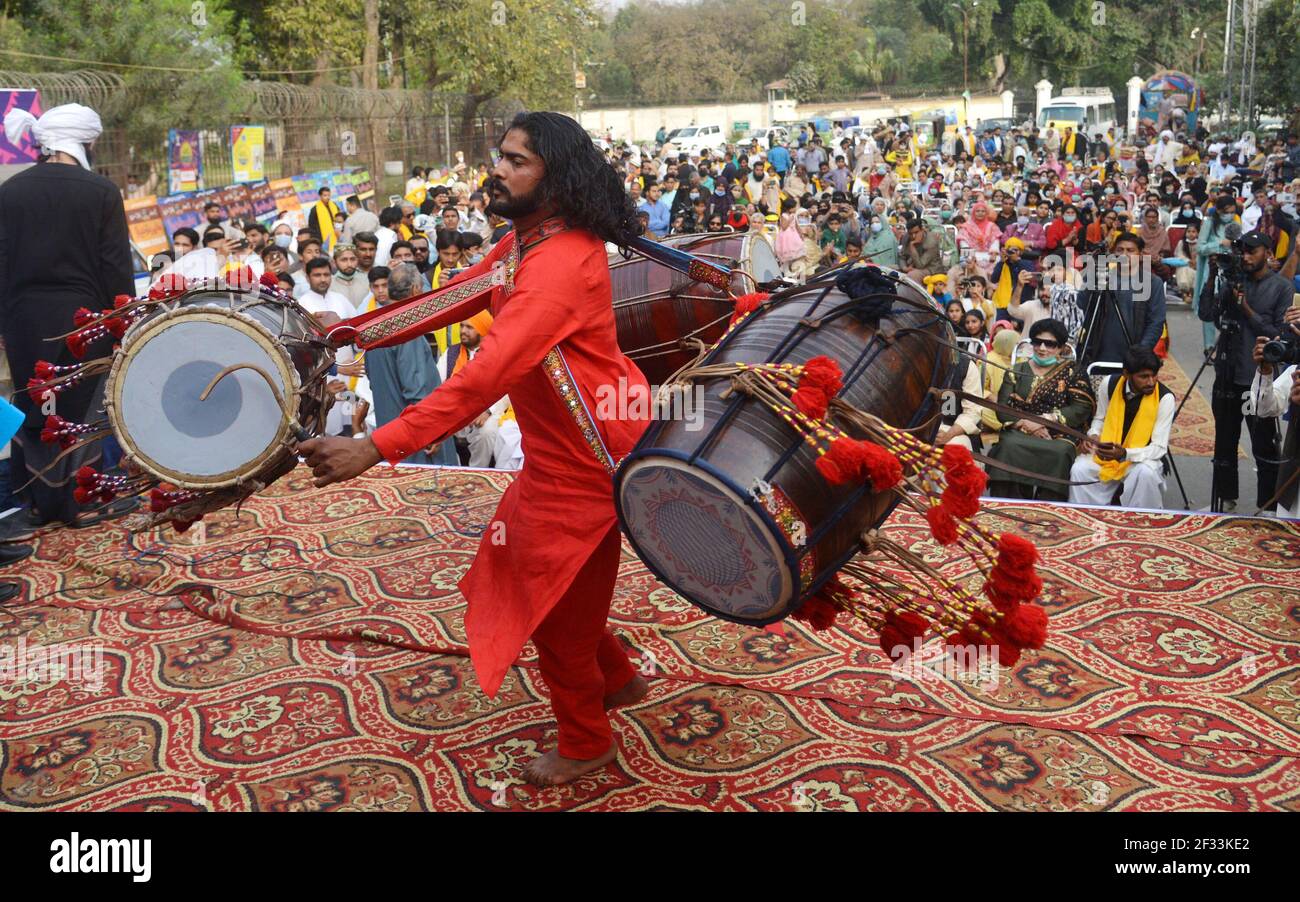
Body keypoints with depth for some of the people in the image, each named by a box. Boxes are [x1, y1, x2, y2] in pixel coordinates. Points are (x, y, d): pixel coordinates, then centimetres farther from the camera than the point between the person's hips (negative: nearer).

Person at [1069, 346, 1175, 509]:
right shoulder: (1110, 383, -7)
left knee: (1146, 473, -35)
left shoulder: (1165, 398, -16)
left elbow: (1159, 447, -16)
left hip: (1141, 457, -2)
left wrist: (1125, 454, -33)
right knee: (1079, 470, -25)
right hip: (1105, 451, 2)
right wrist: (1092, 436, -11)